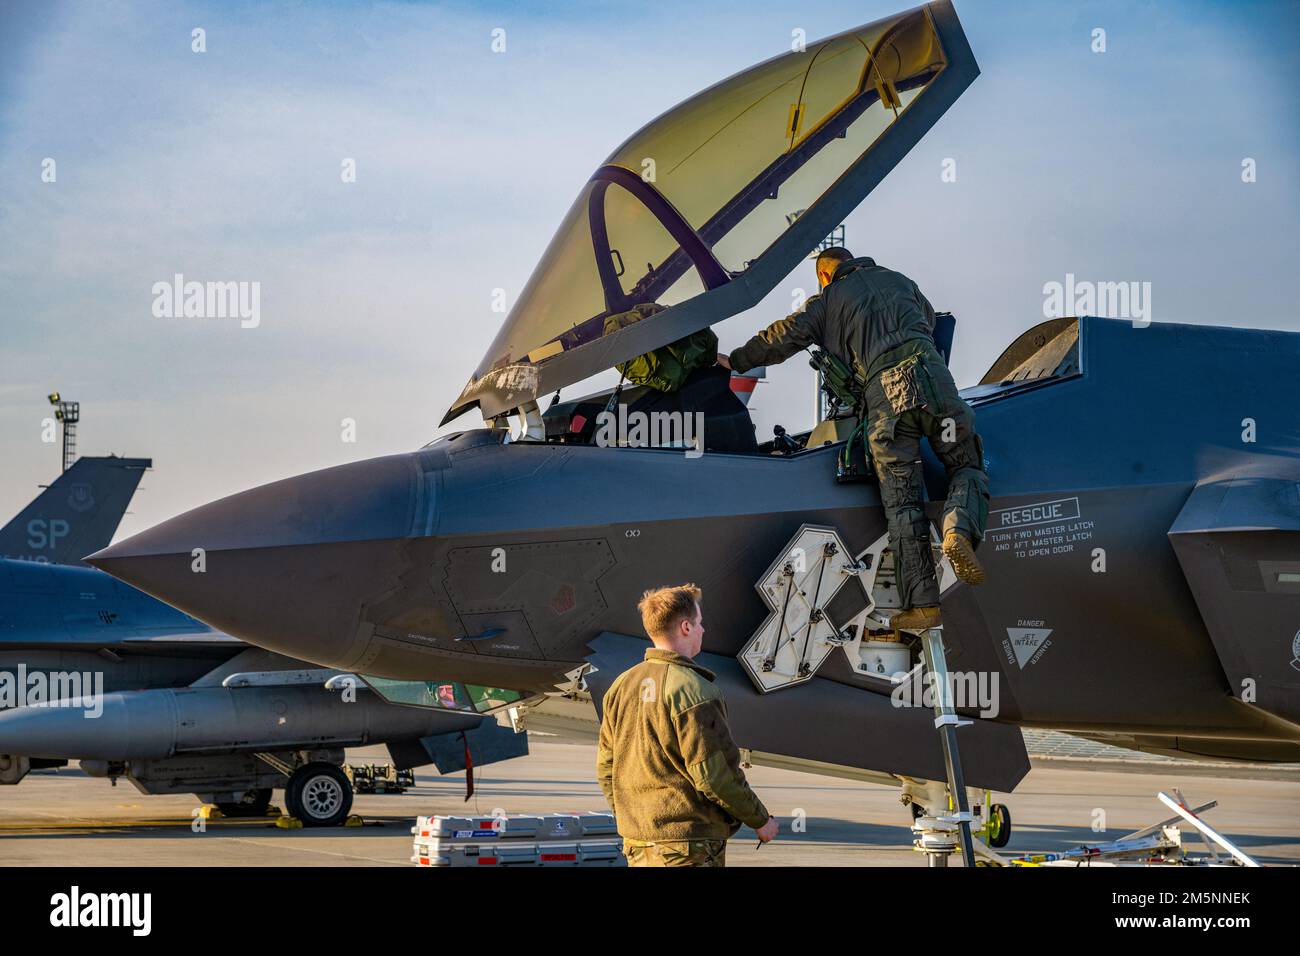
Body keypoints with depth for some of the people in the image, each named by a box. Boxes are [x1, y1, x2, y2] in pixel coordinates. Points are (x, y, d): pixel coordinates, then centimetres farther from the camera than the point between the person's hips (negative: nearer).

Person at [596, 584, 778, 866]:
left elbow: (606, 766, 14)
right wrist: (761, 820, -4)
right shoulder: (693, 691, -16)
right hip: (690, 845, -8)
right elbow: (715, 775, -16)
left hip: (638, 843, 8)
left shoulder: (621, 686, 9)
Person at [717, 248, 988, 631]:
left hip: (882, 390, -1)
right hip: (931, 375, 2)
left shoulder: (828, 300, 19)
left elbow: (786, 335, 15)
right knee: (967, 466, 14)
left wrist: (737, 361, 28)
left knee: (902, 502, 0)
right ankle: (959, 528, -20)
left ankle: (921, 602, -6)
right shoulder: (898, 280, 29)